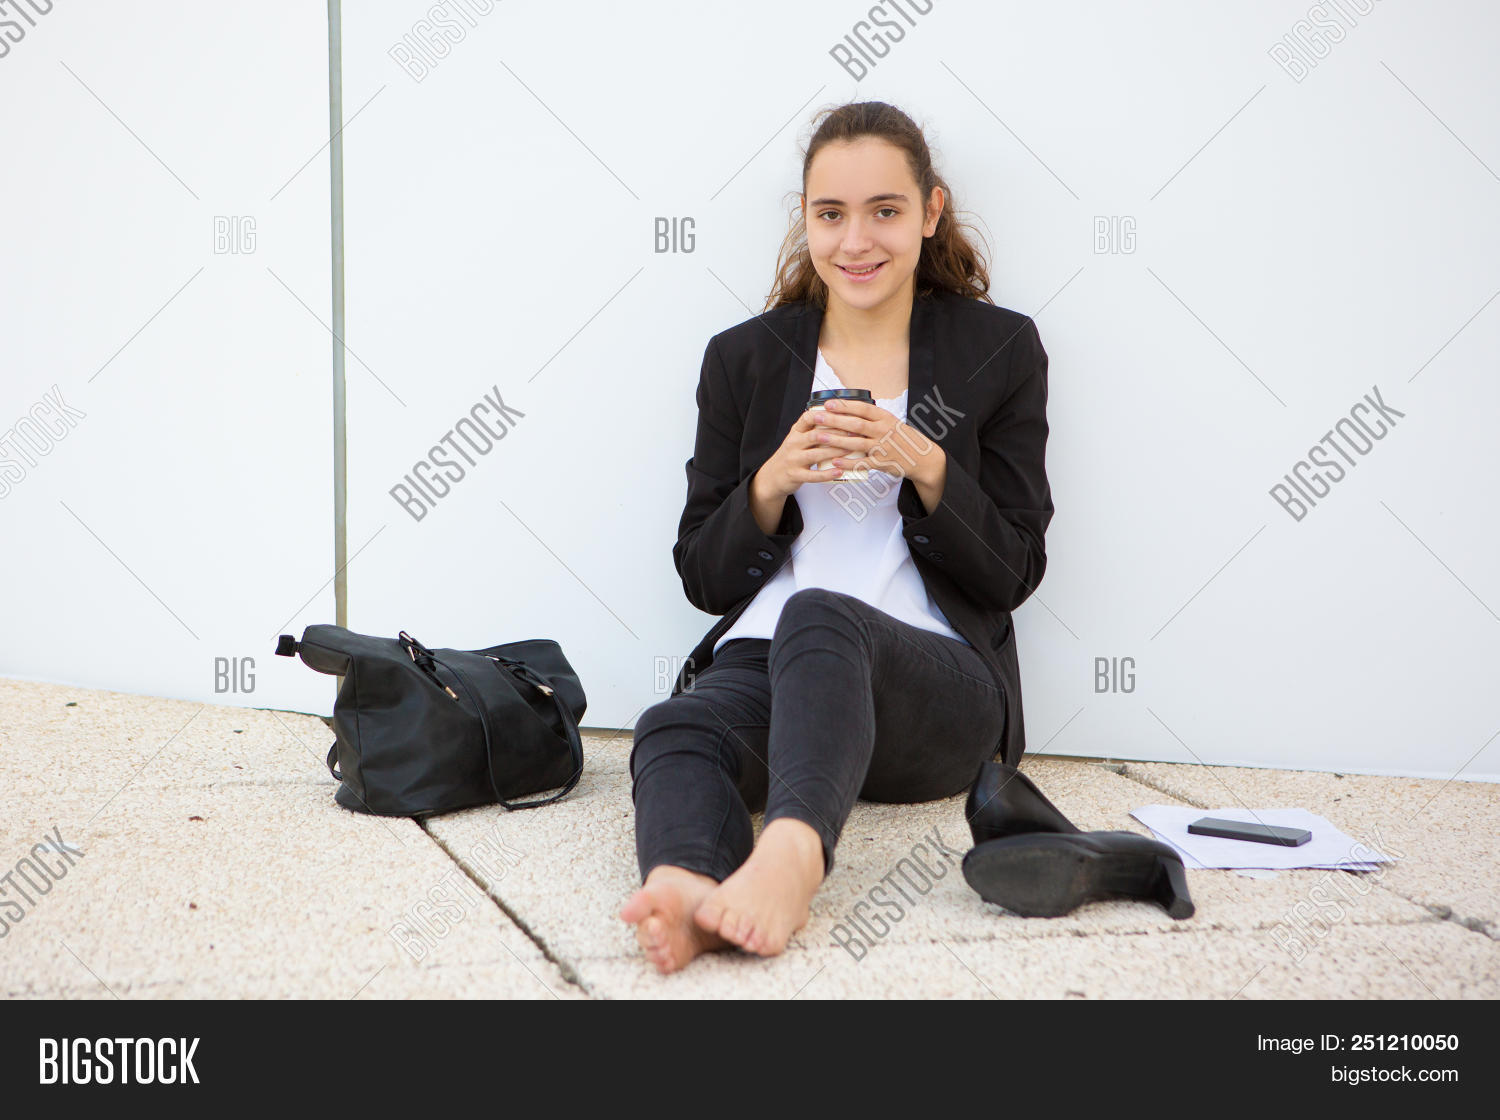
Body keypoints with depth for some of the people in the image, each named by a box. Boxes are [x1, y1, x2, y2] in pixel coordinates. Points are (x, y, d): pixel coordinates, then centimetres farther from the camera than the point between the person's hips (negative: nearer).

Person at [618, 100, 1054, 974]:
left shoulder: (999, 351, 11)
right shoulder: (744, 359, 15)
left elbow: (1013, 574, 7)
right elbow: (706, 580, 13)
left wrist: (926, 468, -10)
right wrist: (772, 484, -6)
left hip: (939, 685, -2)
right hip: (764, 662, 2)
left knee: (821, 614, -37)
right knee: (674, 731, -33)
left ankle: (792, 851, -60)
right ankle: (687, 889, -62)